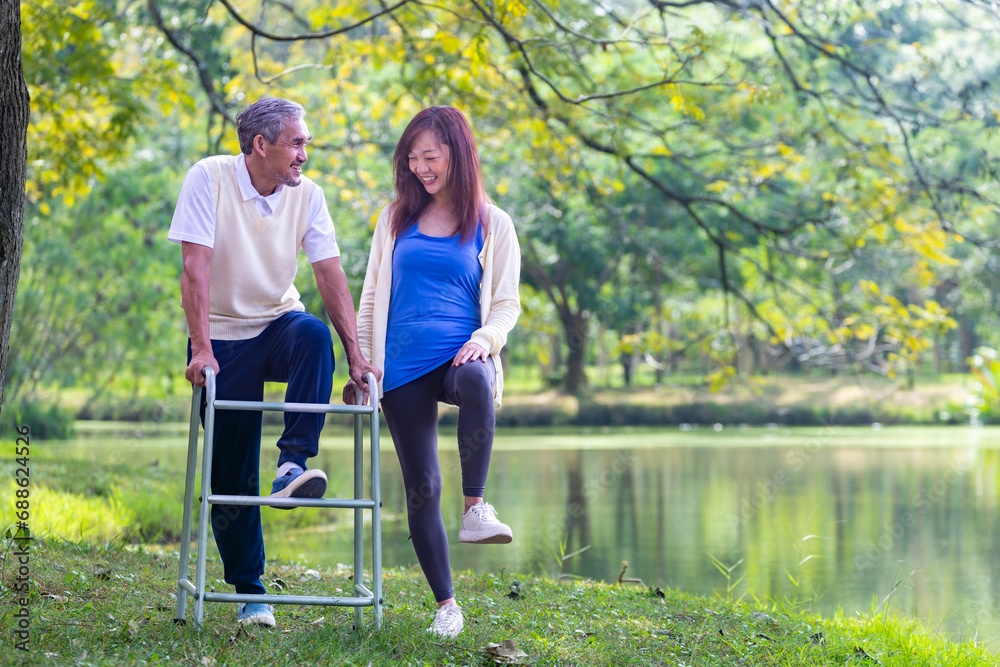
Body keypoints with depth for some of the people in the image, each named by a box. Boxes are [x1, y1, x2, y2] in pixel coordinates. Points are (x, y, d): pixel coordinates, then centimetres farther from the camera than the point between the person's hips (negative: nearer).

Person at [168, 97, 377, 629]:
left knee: (315, 334, -35)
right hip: (224, 336, -2)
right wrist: (200, 348, -27)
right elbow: (196, 266, -19)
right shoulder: (209, 178, -13)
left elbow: (330, 275, -7)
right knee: (230, 471, -4)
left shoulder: (307, 194, -4)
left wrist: (355, 355, -14)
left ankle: (293, 464, -34)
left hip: (279, 325, 2)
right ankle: (248, 592, 7)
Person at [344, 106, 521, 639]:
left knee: (476, 382, -41)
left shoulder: (492, 225, 6)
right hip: (404, 368, 3)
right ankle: (446, 604, 9)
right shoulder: (396, 219, 13)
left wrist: (486, 338, -15)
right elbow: (371, 298, 17)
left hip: (459, 357, -2)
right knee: (421, 488, -2)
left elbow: (506, 305, 6)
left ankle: (476, 507, -33)